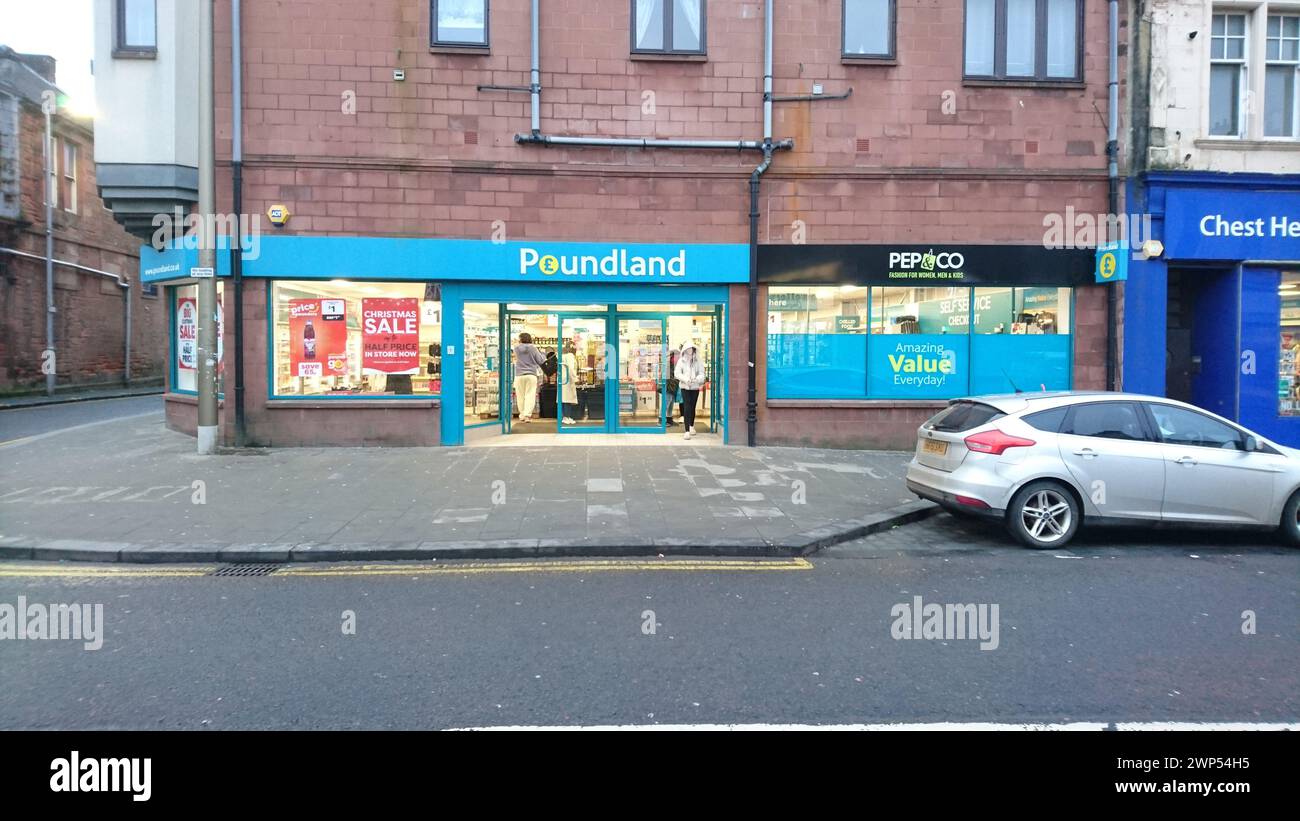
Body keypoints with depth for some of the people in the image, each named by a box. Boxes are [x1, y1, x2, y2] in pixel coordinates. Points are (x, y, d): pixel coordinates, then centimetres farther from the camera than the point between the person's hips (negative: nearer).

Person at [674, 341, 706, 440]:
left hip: (695, 387, 2)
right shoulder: (681, 361, 0)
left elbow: (701, 373, 0)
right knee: (687, 407, -9)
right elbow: (677, 373, -5)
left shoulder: (698, 361, 3)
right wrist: (686, 379, -20)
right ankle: (687, 431, -12)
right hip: (685, 387, -2)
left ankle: (691, 427, 34)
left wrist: (696, 379, -21)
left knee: (692, 407, 12)